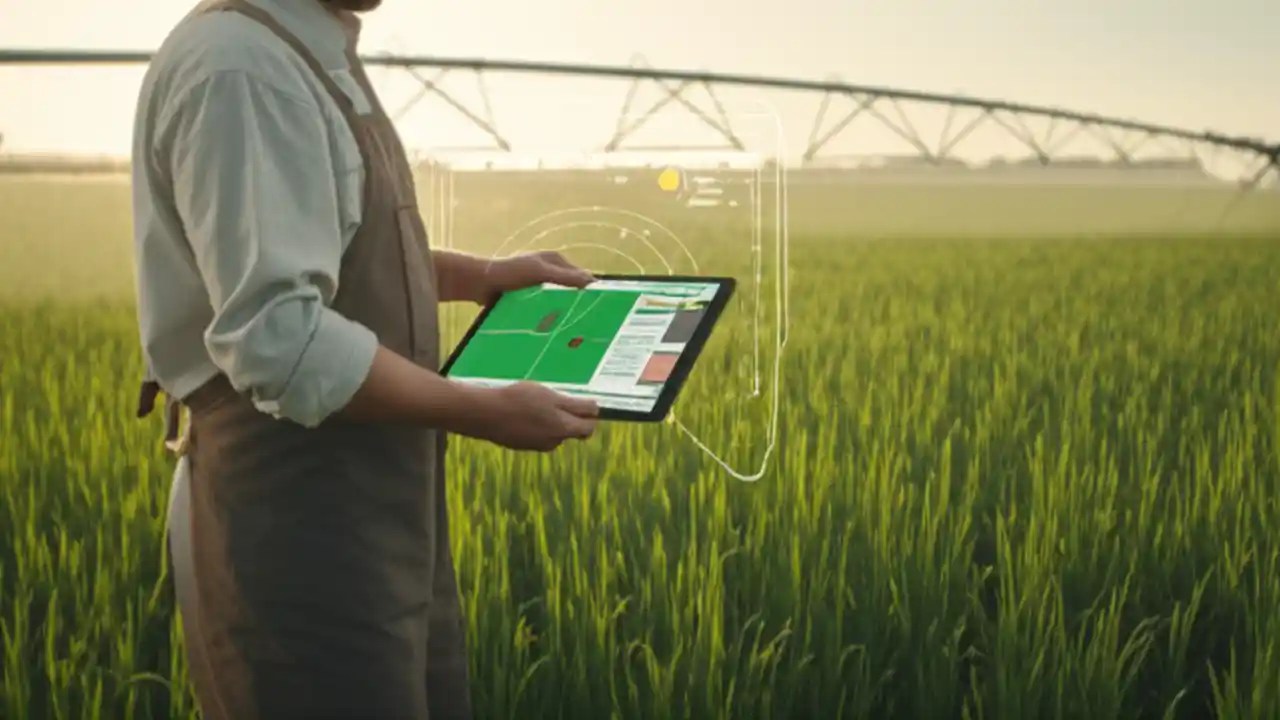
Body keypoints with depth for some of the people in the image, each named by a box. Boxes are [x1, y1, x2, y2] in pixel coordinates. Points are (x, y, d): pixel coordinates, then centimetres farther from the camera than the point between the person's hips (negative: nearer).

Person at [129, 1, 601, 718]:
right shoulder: (239, 65, -21)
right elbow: (279, 337, -27)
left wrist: (482, 274, 16)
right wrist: (486, 412, -20)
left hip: (373, 503, 10)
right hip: (296, 506, -10)